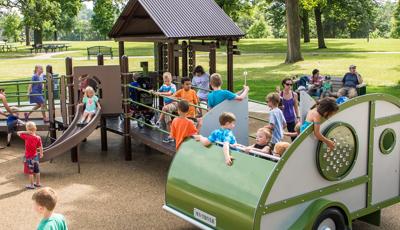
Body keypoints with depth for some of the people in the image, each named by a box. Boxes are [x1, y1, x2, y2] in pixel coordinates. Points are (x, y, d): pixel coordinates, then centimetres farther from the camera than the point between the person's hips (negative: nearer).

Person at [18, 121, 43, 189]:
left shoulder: (27, 137, -20)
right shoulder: (38, 137, -9)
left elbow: (18, 133, -9)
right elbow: (40, 147, -2)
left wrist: (26, 132, -18)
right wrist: (41, 154, 13)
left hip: (29, 157, -5)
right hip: (35, 156, 5)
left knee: (30, 172, 7)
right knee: (37, 171, 17)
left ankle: (31, 185, 15)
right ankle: (38, 183, 29)